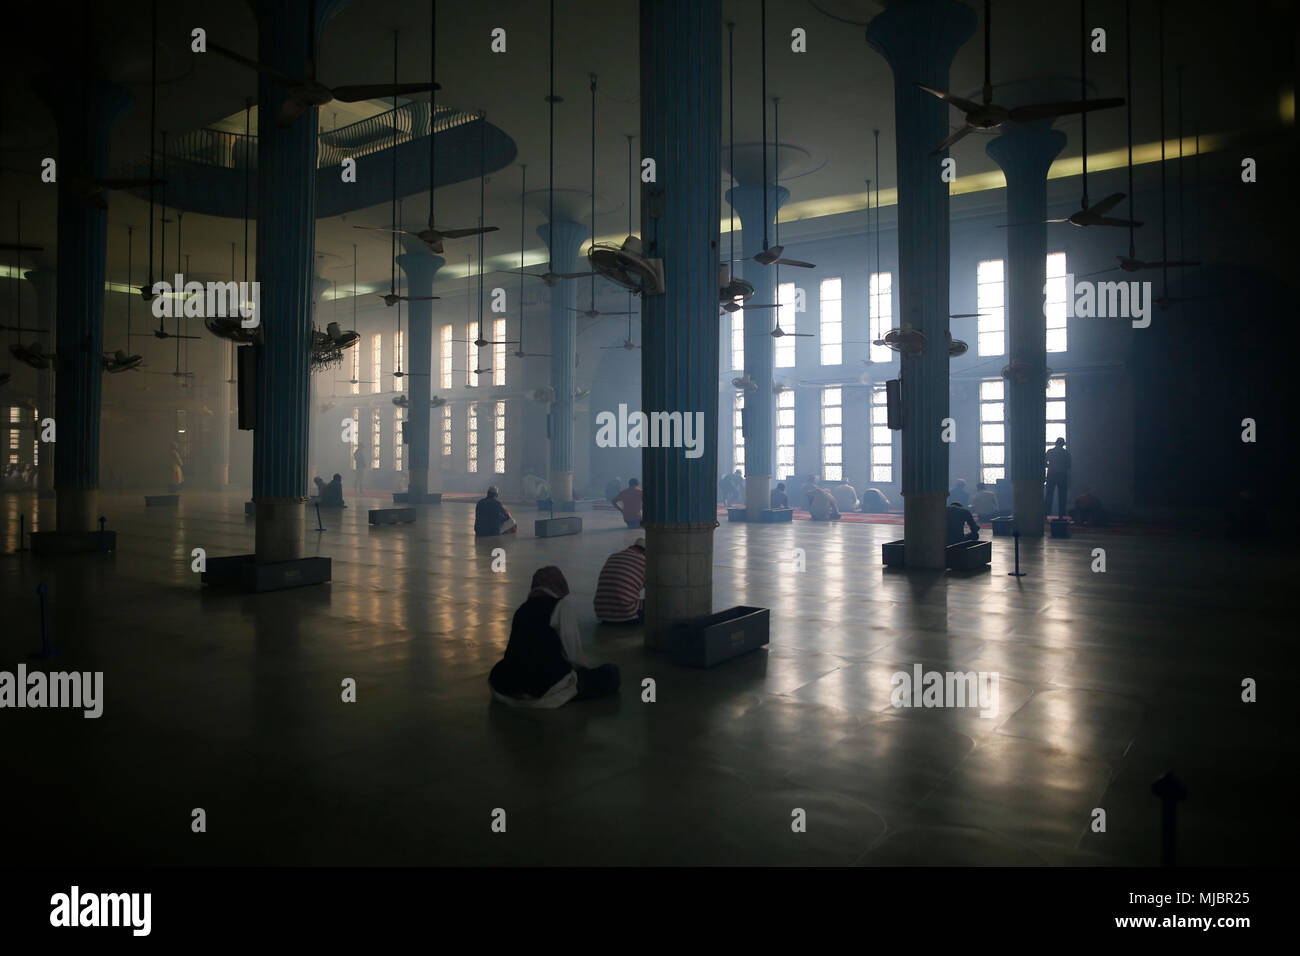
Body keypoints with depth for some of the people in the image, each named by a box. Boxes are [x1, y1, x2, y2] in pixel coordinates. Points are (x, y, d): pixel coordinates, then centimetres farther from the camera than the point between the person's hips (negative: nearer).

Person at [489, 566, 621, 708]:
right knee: (610, 673, 4)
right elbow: (574, 655, -5)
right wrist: (596, 668, 16)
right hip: (546, 685, -7)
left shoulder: (522, 609, 17)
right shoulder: (561, 609, -1)